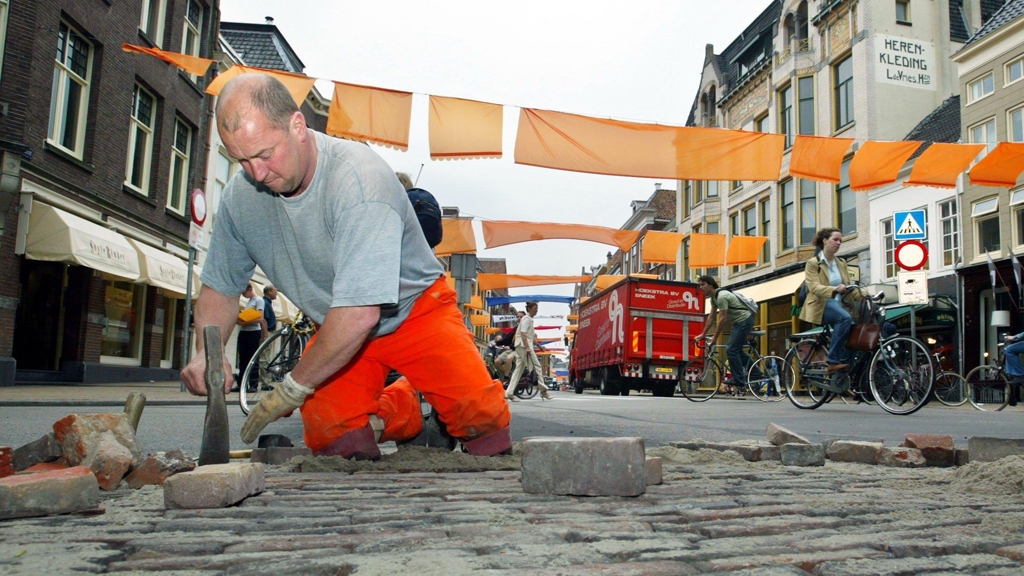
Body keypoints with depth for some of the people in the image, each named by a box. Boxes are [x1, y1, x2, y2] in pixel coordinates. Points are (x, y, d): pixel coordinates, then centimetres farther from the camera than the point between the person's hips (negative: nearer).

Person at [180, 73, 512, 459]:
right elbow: (218, 286, 4)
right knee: (330, 435, -15)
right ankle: (402, 408, 15)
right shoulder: (240, 195, -11)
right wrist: (207, 352, -17)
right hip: (337, 327, 5)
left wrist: (293, 388, -27)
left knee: (481, 414, -21)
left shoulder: (359, 177, -31)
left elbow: (360, 312, -36)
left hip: (413, 309, -4)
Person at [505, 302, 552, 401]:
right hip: (524, 345, -10)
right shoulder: (527, 319, -8)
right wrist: (527, 347, -24)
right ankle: (543, 391, -2)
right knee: (536, 366, -6)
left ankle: (509, 393, 1)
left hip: (520, 347, 10)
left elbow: (532, 336, 25)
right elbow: (523, 334, -18)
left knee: (519, 369, 6)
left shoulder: (530, 320, 21)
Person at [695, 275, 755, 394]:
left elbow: (722, 319, -22)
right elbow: (711, 317, 12)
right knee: (736, 350, 15)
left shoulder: (721, 296, -23)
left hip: (744, 320, -10)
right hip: (740, 322, 10)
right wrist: (703, 334, 11)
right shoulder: (714, 297, 8)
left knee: (731, 350, -11)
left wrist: (715, 338, -17)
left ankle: (739, 384, -6)